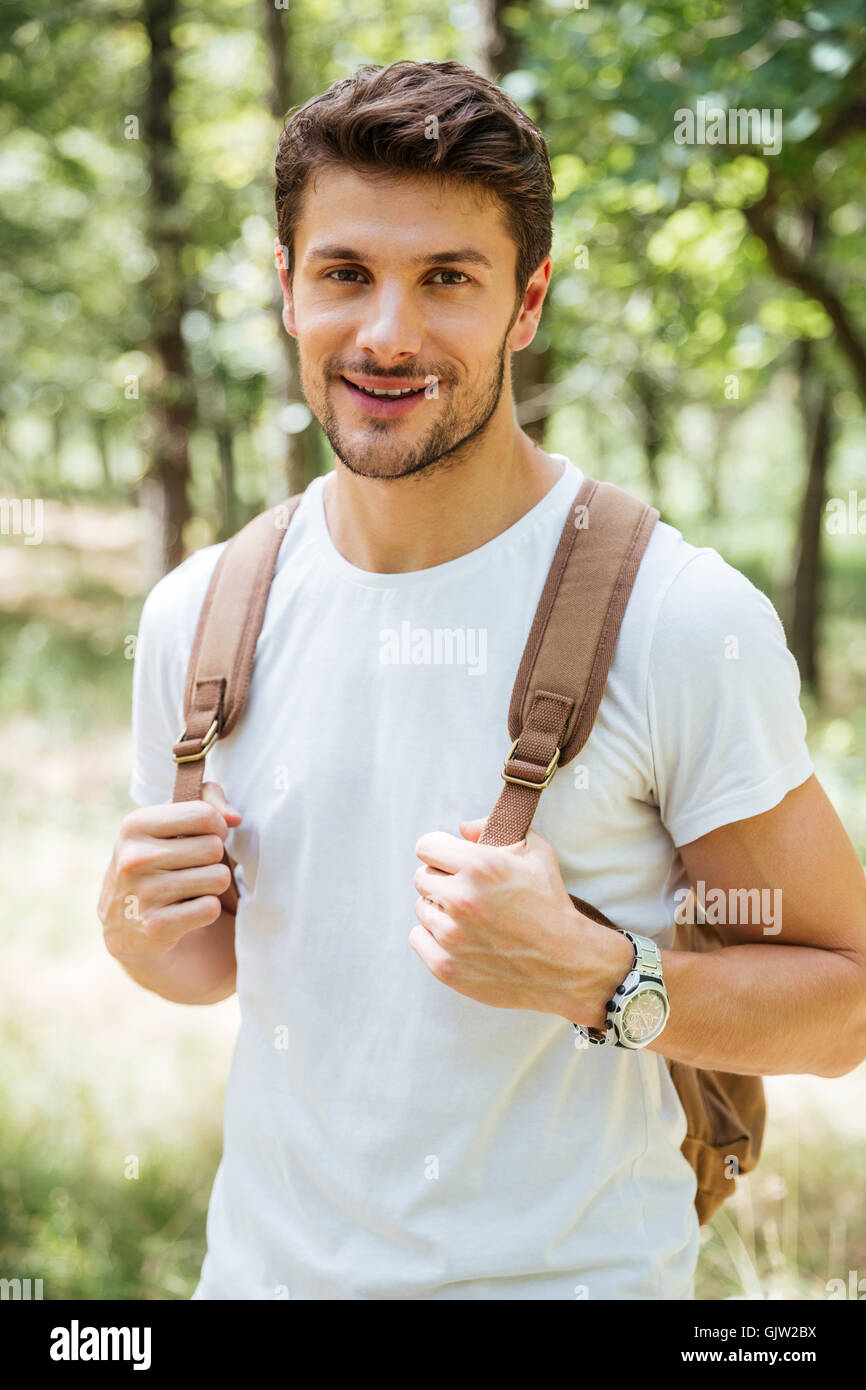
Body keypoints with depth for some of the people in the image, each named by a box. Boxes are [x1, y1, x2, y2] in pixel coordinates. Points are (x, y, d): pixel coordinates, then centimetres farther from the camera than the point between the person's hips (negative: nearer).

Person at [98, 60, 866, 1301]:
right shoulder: (198, 613, -2)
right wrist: (136, 919, -10)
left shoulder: (692, 622, -16)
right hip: (265, 1260, 4)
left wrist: (589, 976, -25)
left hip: (575, 1269, -3)